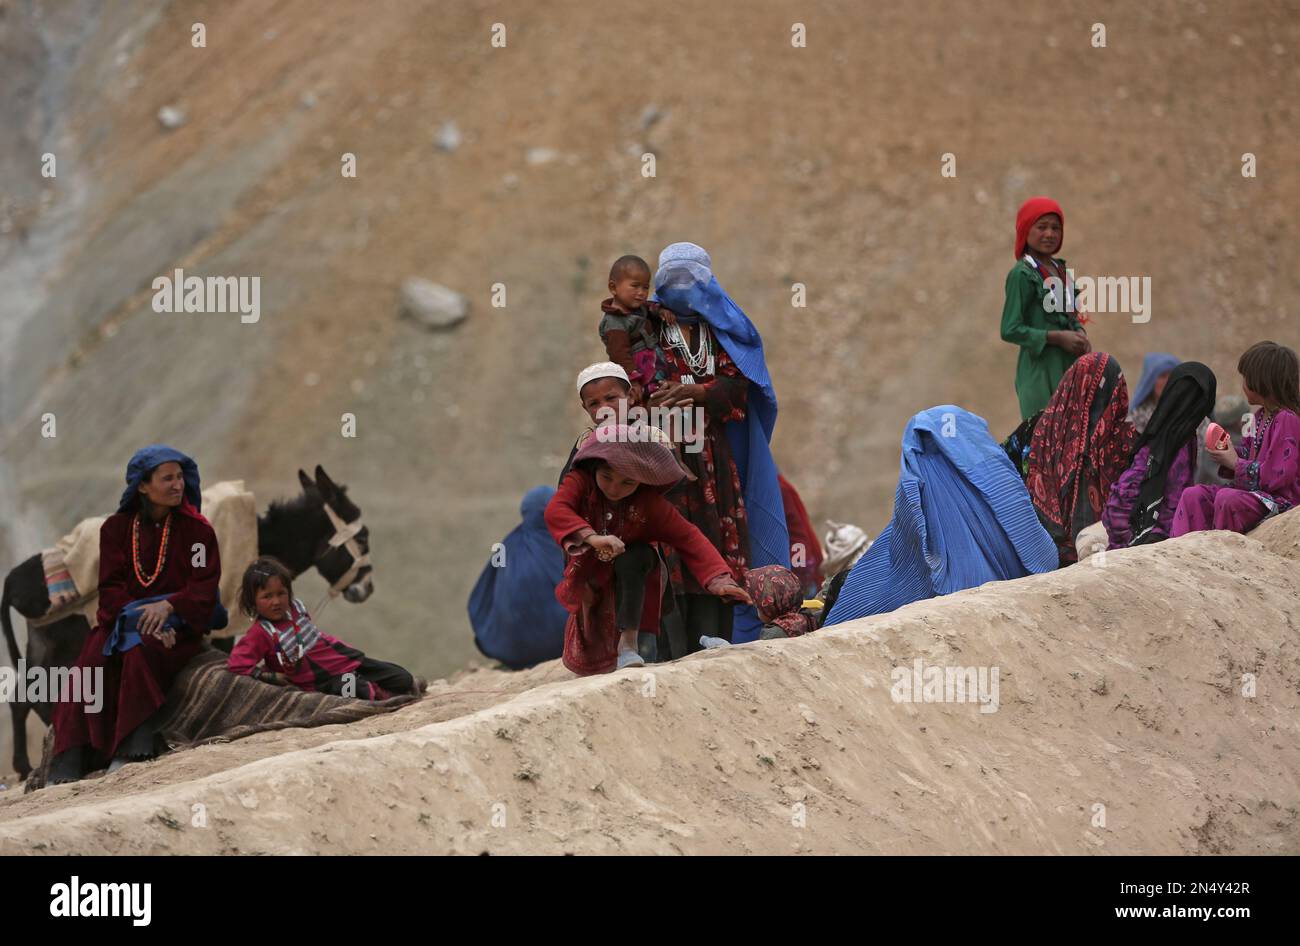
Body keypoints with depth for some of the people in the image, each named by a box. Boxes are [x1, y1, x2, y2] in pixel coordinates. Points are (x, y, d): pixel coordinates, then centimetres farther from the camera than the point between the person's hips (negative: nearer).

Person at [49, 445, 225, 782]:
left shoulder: (196, 528, 1)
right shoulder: (117, 528, 6)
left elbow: (205, 586, -5)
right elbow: (111, 587, 1)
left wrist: (167, 606, -23)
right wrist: (137, 617, -18)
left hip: (178, 622, -2)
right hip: (123, 616, 2)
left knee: (141, 653, -35)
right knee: (91, 664, -26)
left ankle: (132, 751, -36)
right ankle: (69, 765, -30)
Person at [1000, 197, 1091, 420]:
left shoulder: (1061, 270, 14)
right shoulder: (1022, 274, -8)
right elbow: (1010, 330, -13)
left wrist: (1080, 336, 1)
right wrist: (1057, 338, -15)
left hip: (1069, 368, 7)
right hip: (1040, 370, -7)